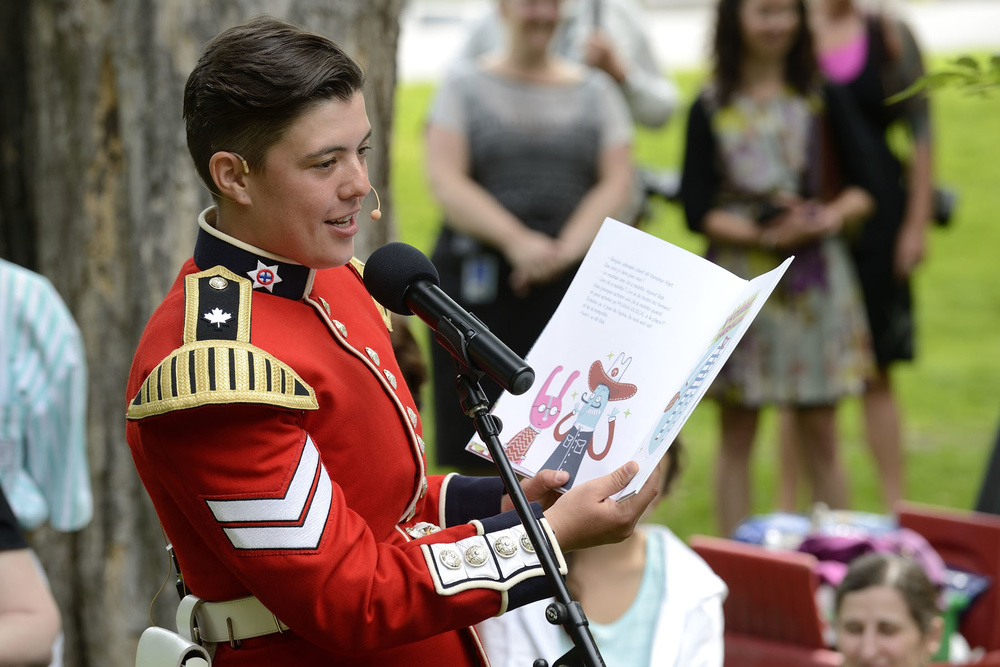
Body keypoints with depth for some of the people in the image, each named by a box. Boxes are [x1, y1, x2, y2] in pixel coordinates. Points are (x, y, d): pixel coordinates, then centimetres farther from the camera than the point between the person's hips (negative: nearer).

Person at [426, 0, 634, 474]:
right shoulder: (465, 85, 8)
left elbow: (616, 182, 4)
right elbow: (445, 181, -4)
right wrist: (516, 241, -16)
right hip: (479, 278, -1)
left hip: (573, 279, 1)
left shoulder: (596, 91, 13)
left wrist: (567, 248, -13)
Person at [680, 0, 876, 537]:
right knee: (737, 432, 3)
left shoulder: (822, 102, 8)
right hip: (739, 279, -1)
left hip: (815, 282, 1)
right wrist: (765, 235, -17)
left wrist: (829, 218, -13)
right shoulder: (711, 108, 2)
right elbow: (698, 210, -4)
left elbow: (860, 191, 7)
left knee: (820, 433, 3)